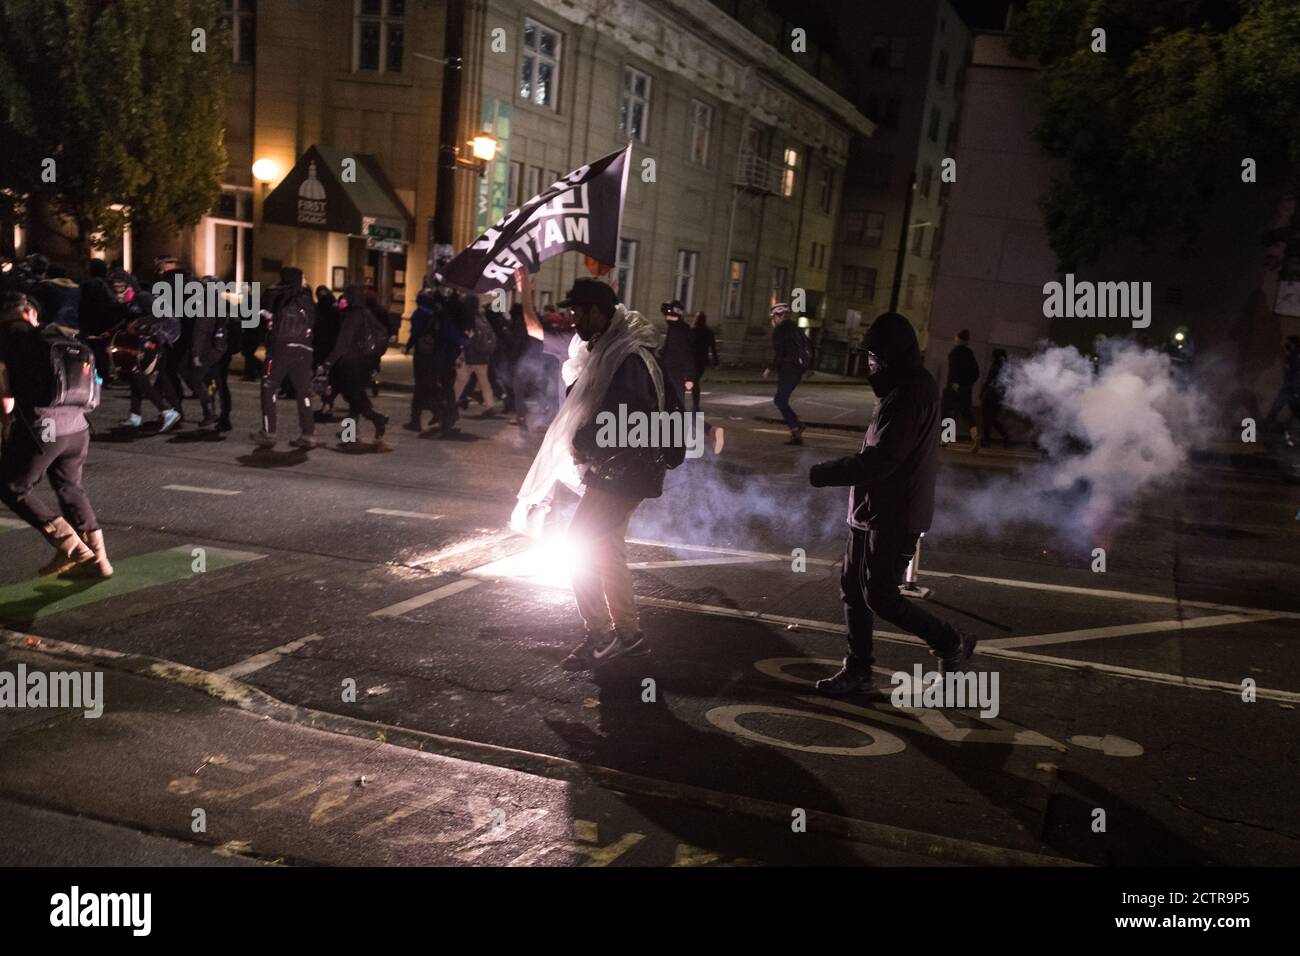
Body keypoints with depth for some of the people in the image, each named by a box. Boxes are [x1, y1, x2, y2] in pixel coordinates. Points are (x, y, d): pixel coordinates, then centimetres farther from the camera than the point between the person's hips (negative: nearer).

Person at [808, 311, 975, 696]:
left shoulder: (911, 393, -21)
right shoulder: (904, 387, 13)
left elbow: (880, 460, -27)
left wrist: (820, 474, -23)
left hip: (894, 517, -10)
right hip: (873, 511, 10)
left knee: (880, 597, -2)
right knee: (852, 587, 12)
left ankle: (953, 645, 16)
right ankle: (858, 669, 23)